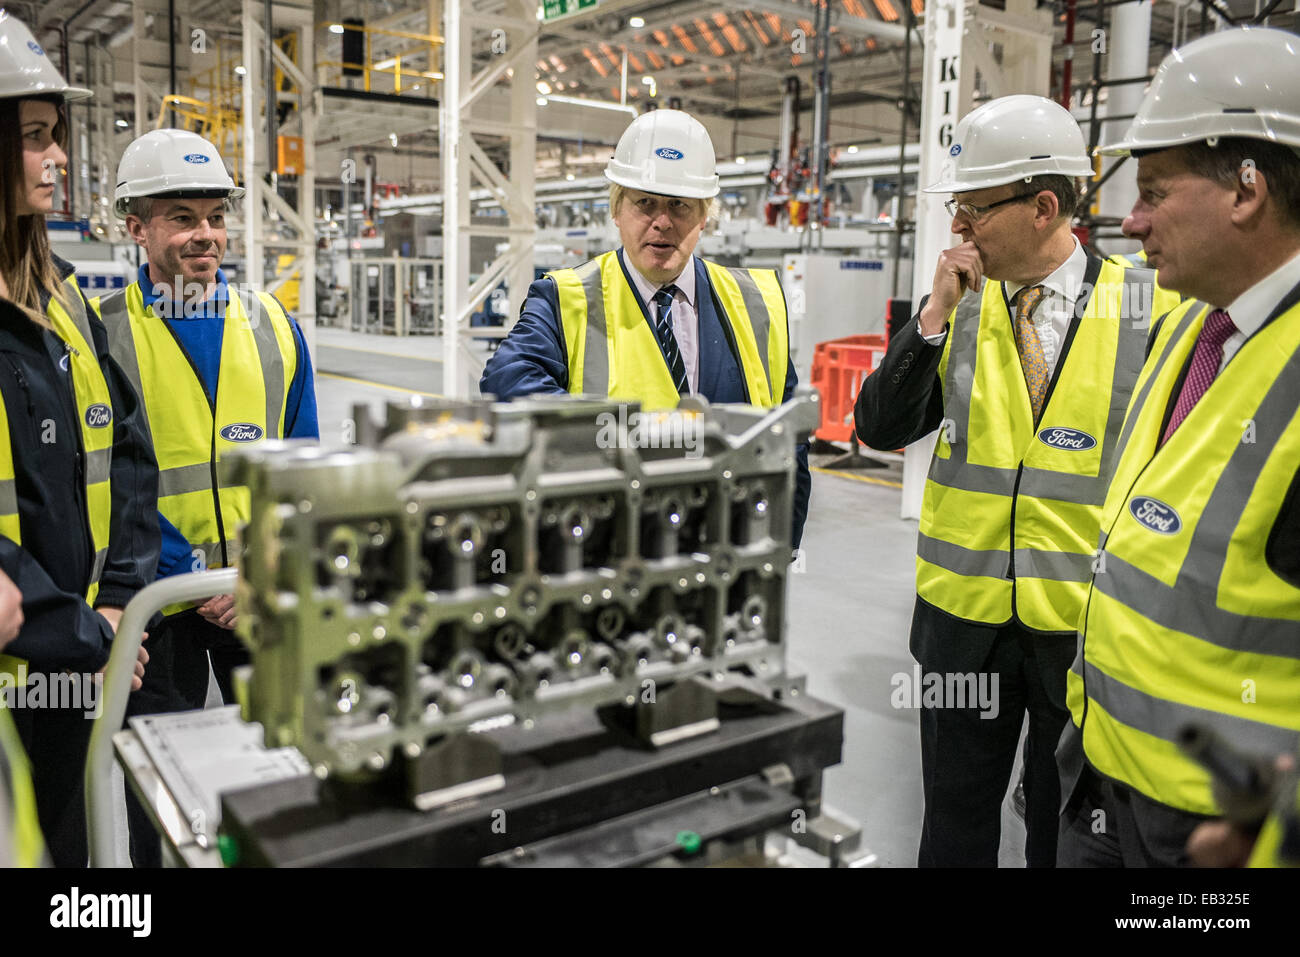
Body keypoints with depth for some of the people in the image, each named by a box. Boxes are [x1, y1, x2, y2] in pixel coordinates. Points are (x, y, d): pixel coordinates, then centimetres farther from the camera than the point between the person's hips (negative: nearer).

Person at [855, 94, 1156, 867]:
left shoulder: (1147, 309, -8)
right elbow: (881, 429, -6)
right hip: (965, 610, 2)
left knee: (1068, 823, 17)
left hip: (1088, 618, -2)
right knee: (956, 809, 17)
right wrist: (934, 316, -16)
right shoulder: (960, 307, -1)